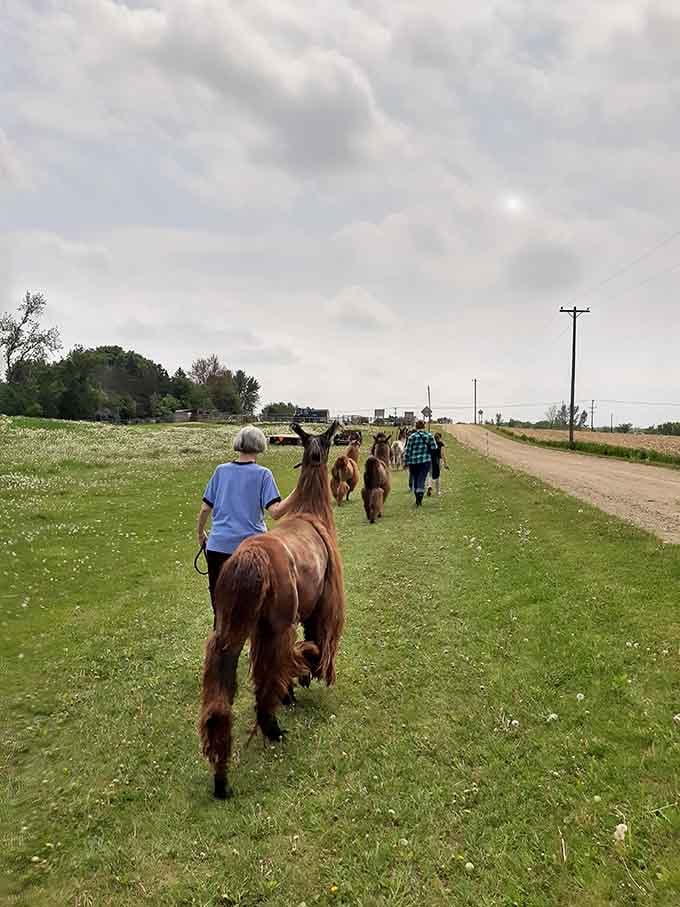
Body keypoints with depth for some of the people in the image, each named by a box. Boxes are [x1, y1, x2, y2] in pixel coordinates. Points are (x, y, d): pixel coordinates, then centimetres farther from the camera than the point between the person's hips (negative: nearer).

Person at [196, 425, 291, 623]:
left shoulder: (221, 470, 4)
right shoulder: (263, 474, -6)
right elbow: (276, 512, -16)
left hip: (219, 545, 2)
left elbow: (205, 508, 6)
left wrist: (200, 533, 22)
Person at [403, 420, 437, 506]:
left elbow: (407, 450, -3)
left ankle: (418, 500, 23)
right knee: (421, 480, -1)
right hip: (425, 461, 0)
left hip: (413, 461, 0)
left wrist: (406, 462, 5)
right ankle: (419, 500, -14)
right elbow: (434, 448, 0)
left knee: (415, 480, 14)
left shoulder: (412, 436, -4)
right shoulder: (429, 436, 0)